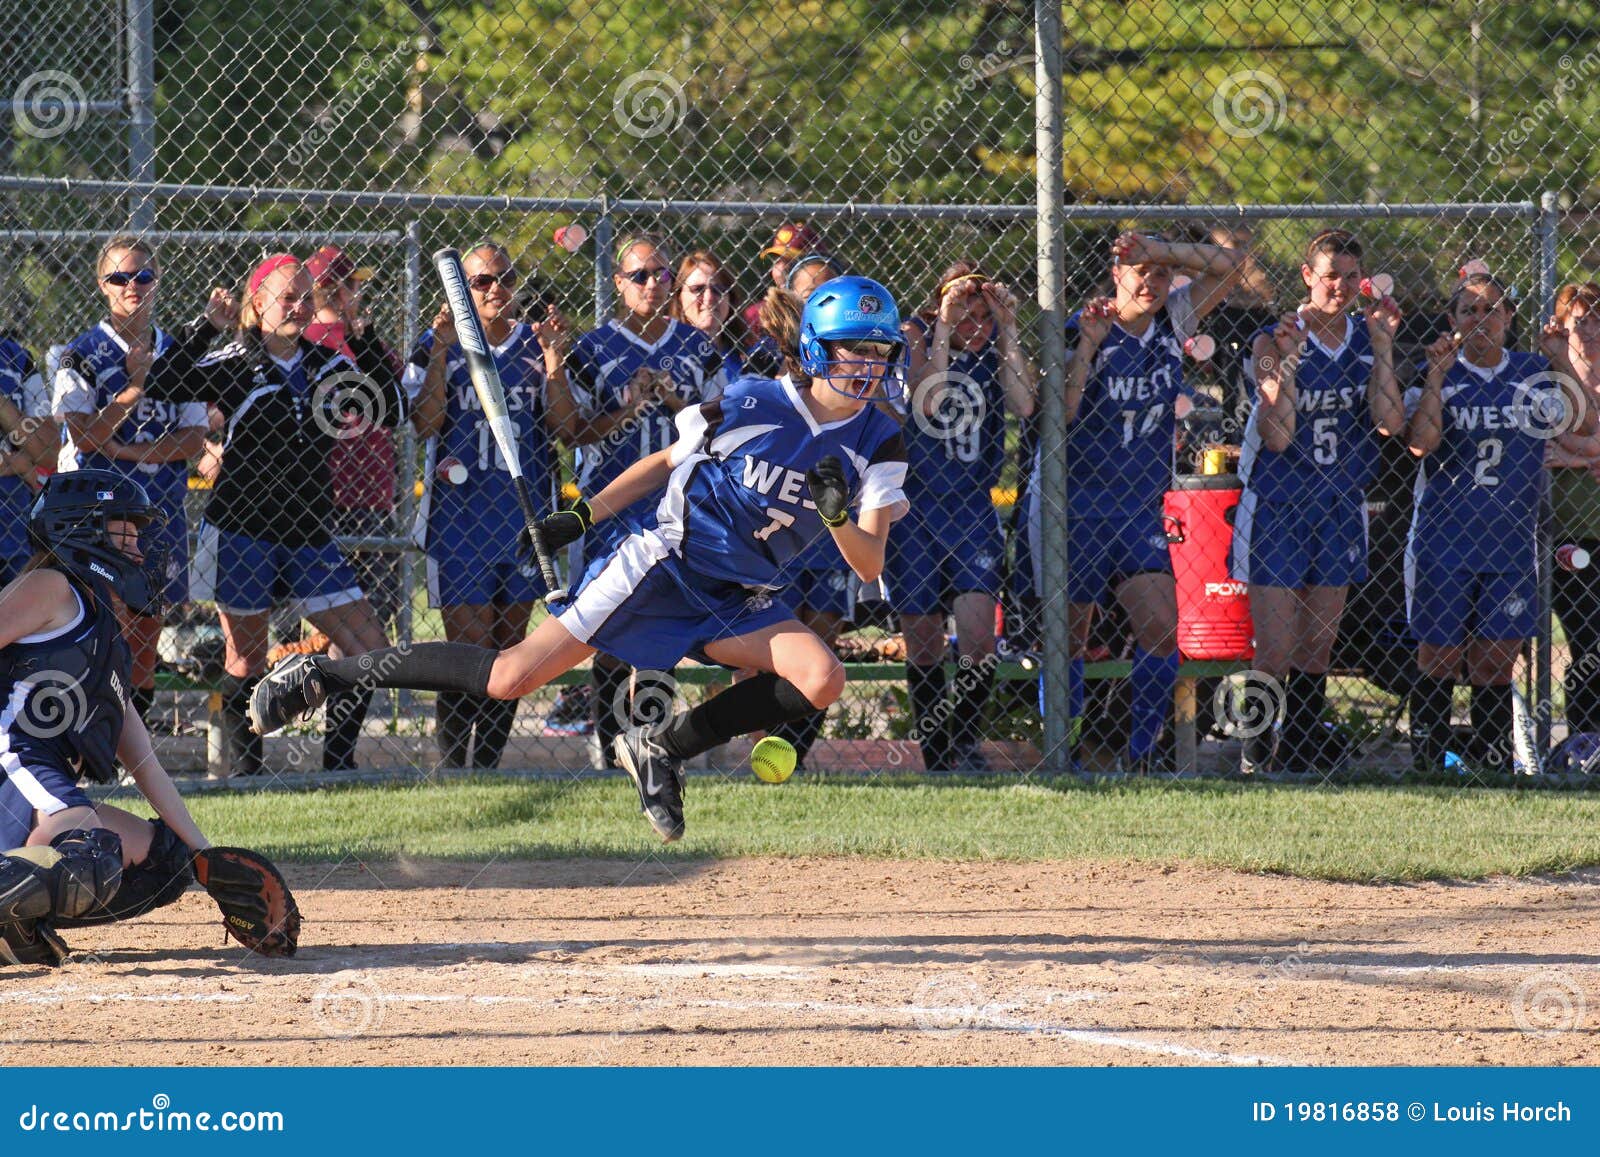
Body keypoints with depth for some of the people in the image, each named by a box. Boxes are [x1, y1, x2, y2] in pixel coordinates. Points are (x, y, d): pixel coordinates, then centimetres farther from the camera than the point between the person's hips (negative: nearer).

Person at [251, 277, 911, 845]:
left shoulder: (878, 445, -4)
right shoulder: (750, 404, -10)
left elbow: (869, 567, -7)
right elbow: (667, 462, 7)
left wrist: (838, 517, -28)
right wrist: (582, 516, 3)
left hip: (737, 601, 4)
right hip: (662, 563, -4)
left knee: (822, 681, -23)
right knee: (511, 678, -14)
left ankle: (664, 748, -6)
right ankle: (324, 674, 0)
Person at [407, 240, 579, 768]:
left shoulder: (534, 344, 8)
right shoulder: (438, 345, 2)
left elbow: (564, 427, 1)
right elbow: (425, 424, -10)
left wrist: (553, 360, -11)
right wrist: (441, 352, -18)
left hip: (525, 515, 4)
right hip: (457, 518, -3)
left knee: (510, 647, 7)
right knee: (469, 648, -10)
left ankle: (489, 764, 15)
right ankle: (453, 768, -4)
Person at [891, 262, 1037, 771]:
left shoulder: (996, 347, 2)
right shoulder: (917, 337, -4)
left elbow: (1024, 404, -15)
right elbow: (928, 399, -21)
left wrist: (1006, 329, -16)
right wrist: (944, 328, -21)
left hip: (973, 509, 1)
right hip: (914, 508, -1)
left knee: (978, 633, -13)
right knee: (923, 645, 3)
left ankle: (966, 745, 3)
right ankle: (936, 758, 16)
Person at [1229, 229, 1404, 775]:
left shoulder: (1367, 339, 3)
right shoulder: (1275, 340, -8)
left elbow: (1390, 422, -9)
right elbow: (1277, 436, -16)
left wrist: (1383, 347, -15)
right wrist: (1287, 360, -24)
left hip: (1340, 505, 4)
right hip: (1276, 507, -4)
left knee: (1317, 646, 9)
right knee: (1275, 651, -10)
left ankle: (1304, 757, 17)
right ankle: (1256, 757, -2)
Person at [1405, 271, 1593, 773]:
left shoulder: (1534, 373, 7)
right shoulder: (1438, 375, 1)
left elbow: (1583, 427, -3)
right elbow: (1421, 442, -14)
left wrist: (1560, 360, -11)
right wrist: (1437, 375, -20)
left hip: (1511, 541, 2)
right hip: (1444, 539, -2)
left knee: (1496, 662, 2)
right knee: (1439, 657, 0)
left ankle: (1491, 765, 8)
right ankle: (1425, 765, 8)